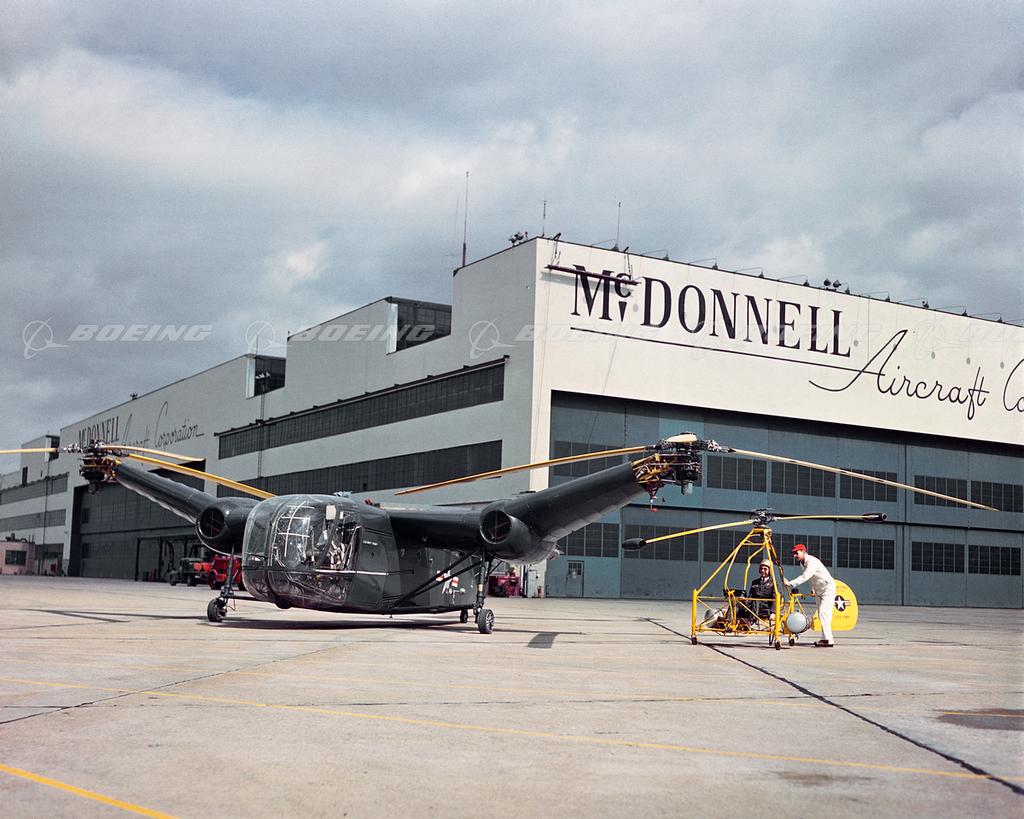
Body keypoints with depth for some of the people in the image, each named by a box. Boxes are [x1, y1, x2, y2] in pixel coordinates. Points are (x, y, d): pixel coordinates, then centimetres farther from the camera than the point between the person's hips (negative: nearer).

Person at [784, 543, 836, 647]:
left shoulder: (812, 561, -24)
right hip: (819, 591, 10)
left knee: (823, 613, -19)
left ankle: (828, 640, -22)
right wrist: (812, 588, 9)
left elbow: (805, 577, -37)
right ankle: (825, 638, 15)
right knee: (821, 615, 10)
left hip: (828, 588, -10)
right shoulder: (802, 563, 6)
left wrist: (790, 583, -44)